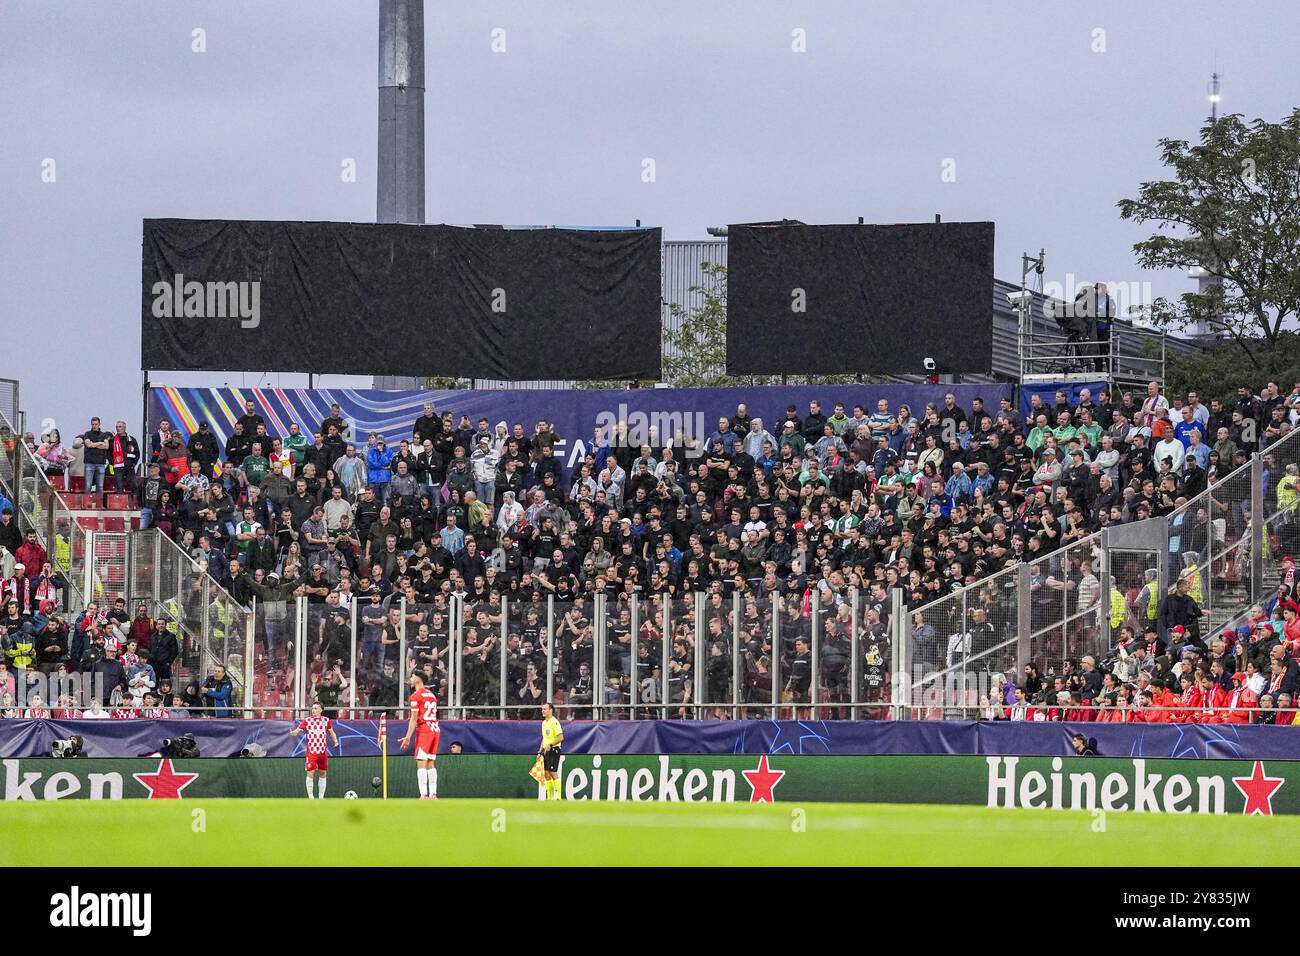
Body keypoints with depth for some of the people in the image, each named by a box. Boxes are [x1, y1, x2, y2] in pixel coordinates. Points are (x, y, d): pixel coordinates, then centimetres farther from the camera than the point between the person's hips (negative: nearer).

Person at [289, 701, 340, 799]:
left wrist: (335, 741, -1)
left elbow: (332, 732, 16)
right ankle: (310, 796, -2)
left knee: (323, 774, 6)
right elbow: (298, 730, -4)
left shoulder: (326, 720, 7)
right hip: (311, 750, -3)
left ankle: (321, 796, 15)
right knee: (310, 773, -8)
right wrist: (293, 733, -27)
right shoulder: (307, 720, 1)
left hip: (323, 751, 3)